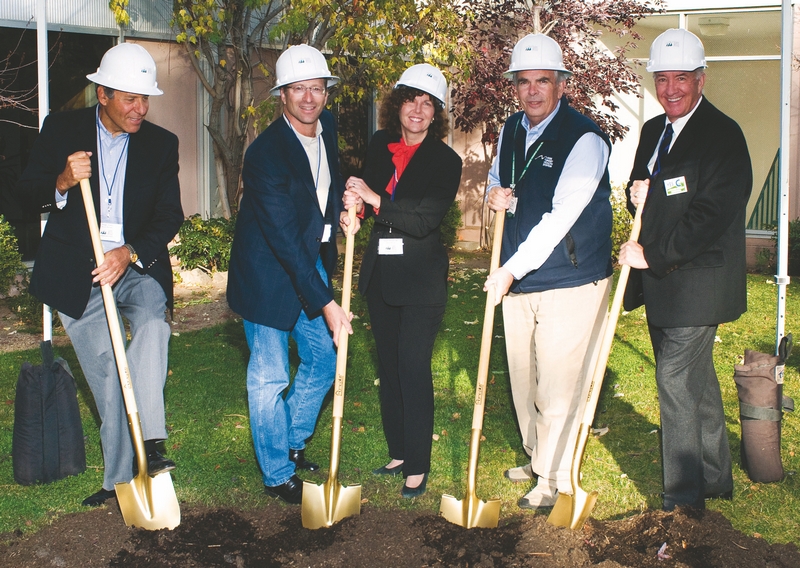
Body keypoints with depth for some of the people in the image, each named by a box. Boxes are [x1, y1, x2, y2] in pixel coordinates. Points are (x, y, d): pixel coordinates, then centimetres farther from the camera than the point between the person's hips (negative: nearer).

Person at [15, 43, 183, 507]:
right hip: (76, 272, 0)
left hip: (137, 264, 0)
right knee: (107, 376, 1)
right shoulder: (61, 130, 0)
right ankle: (120, 479, 15)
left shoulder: (162, 144, 2)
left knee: (153, 320, -32)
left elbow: (169, 216, -3)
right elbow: (27, 194, -2)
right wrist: (63, 182, -25)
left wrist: (130, 252, -22)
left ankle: (150, 442, -34)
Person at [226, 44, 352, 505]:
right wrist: (325, 303, -29)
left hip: (313, 261, 8)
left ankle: (292, 443, 37)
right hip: (268, 272, -8)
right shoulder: (266, 153, -25)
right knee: (270, 376, 1)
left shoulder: (327, 126, -1)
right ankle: (278, 475, 18)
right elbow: (284, 240, -28)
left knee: (323, 361, 15)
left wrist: (343, 205, -3)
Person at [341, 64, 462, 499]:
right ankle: (398, 453, 28)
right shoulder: (380, 145, 5)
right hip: (380, 271, 6)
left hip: (420, 277, -6)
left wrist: (374, 199, -21)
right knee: (388, 365, 14)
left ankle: (417, 467, 6)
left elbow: (425, 220, -20)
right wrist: (354, 208, -4)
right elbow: (364, 195, 18)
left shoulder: (445, 161, -10)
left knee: (414, 369, -5)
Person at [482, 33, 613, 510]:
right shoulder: (512, 130, 7)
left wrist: (511, 269, -23)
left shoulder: (585, 139, -16)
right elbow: (497, 179, 24)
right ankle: (538, 458, 36)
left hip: (571, 283, -7)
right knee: (524, 380, 16)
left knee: (558, 386, -1)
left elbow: (561, 216, -22)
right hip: (517, 279, 7)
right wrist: (495, 194, -1)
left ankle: (554, 478, 15)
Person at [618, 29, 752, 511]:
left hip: (696, 281, -8)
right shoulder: (653, 131, 12)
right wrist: (638, 195, -3)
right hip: (663, 280, 9)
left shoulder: (723, 136, -14)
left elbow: (711, 215, -21)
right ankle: (715, 478, 35)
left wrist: (652, 254, -18)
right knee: (697, 380, 19)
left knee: (676, 381, -6)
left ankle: (684, 498, 7)